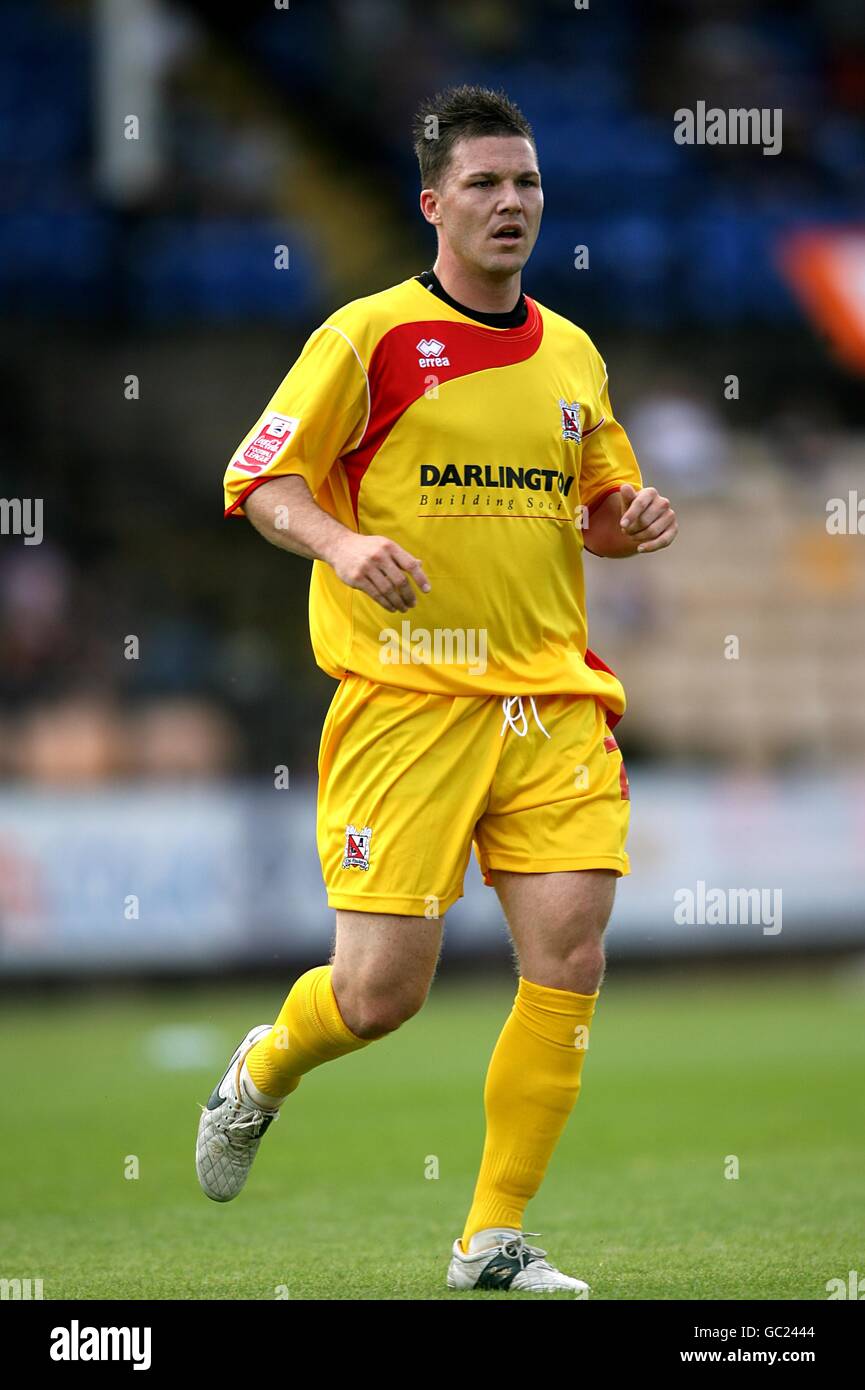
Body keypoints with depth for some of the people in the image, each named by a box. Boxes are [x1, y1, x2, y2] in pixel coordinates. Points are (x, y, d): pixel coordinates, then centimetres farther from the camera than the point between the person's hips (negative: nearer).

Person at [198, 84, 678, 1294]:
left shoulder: (572, 354, 14)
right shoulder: (368, 336, -2)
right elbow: (262, 480, -3)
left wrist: (632, 517, 2)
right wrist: (342, 543, -22)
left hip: (553, 699, 5)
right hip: (405, 698, -5)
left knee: (571, 961, -8)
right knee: (382, 989, -7)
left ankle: (494, 1239, 3)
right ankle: (264, 1072, 29)